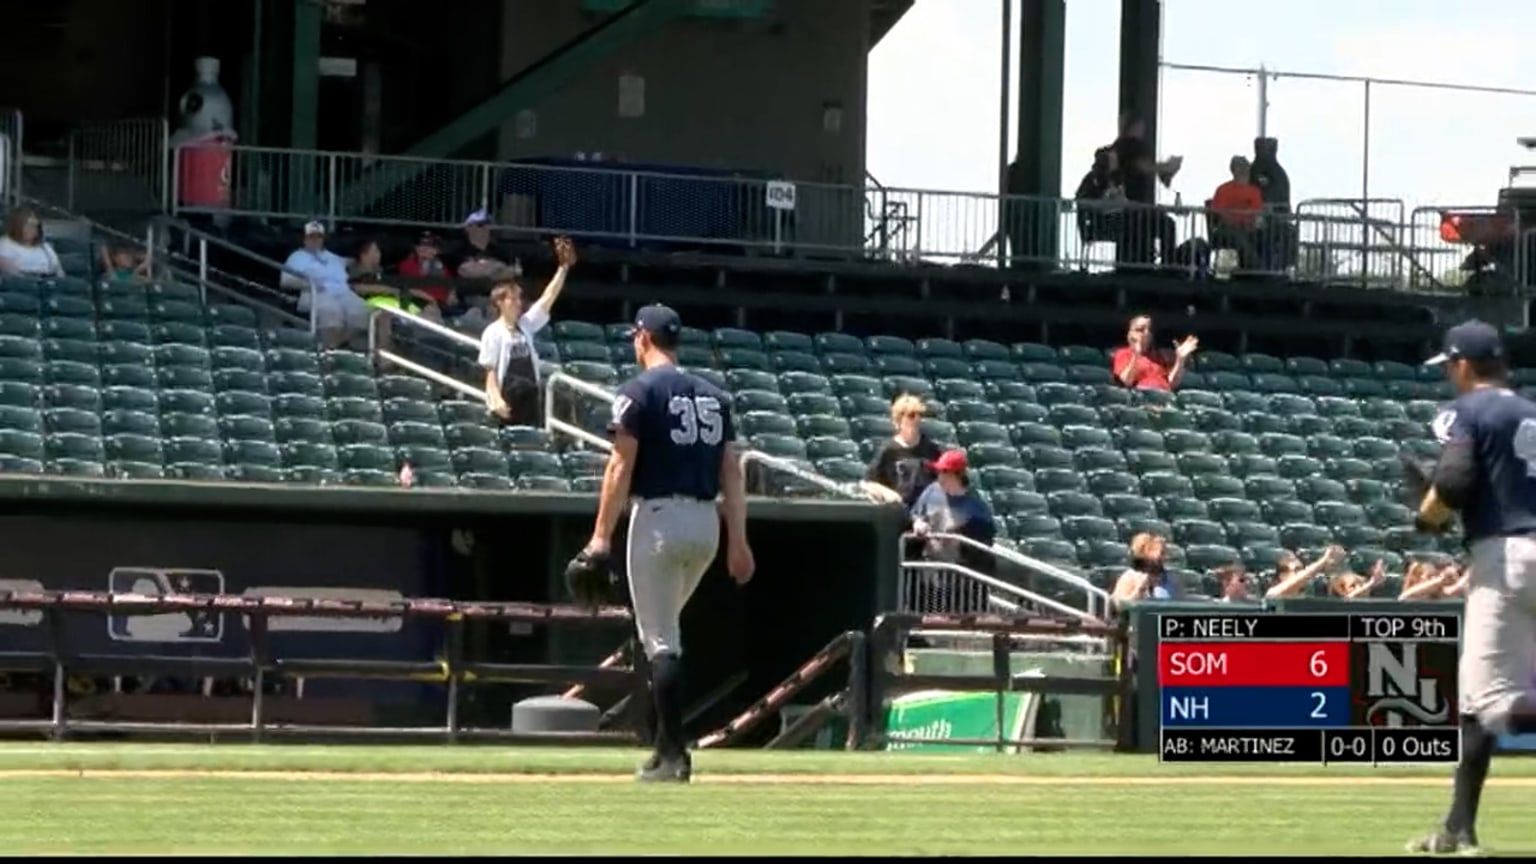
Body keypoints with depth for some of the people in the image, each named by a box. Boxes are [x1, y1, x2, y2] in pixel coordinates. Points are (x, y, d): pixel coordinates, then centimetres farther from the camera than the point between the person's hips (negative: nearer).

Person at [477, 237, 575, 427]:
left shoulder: (526, 325, 9)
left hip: (529, 397, 6)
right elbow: (490, 371, -9)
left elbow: (548, 298, 4)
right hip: (508, 400, -6)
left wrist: (564, 267, -4)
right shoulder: (493, 333, -7)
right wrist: (497, 400, -19)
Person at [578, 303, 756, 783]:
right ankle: (667, 742, 18)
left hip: (659, 517, -6)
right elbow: (732, 472, 10)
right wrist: (738, 541, 9)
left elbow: (621, 466, -11)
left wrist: (601, 536, -11)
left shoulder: (640, 391, -5)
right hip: (706, 522, 6)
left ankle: (674, 755, -9)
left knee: (660, 640, -4)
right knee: (663, 630, 22)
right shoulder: (713, 395, 13)